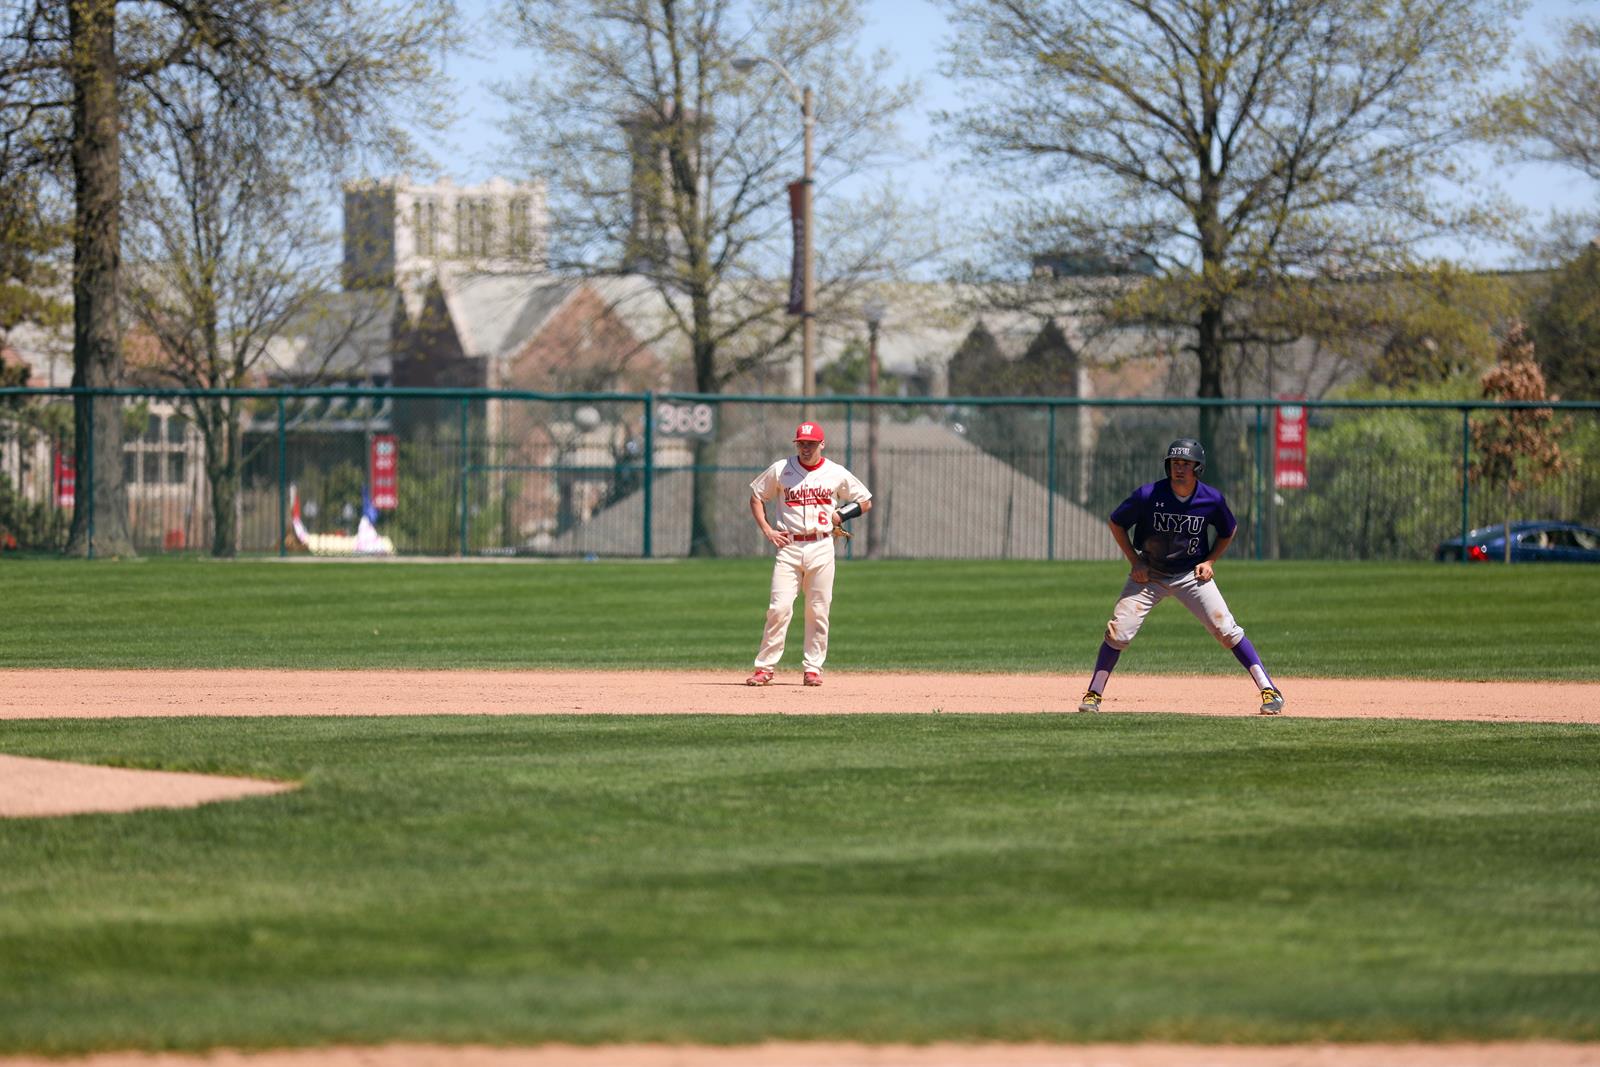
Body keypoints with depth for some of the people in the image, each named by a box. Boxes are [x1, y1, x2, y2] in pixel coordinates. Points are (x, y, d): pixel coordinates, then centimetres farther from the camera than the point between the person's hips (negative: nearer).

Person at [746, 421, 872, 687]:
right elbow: (756, 497, 14)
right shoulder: (780, 470, 4)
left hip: (821, 548, 1)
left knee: (818, 611, 2)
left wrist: (840, 515, -3)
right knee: (779, 608, -10)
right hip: (788, 547, -1)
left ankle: (813, 668, 11)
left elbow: (866, 502, 14)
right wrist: (767, 530, 1)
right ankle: (764, 668, -6)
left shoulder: (837, 474, 5)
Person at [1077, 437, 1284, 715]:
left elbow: (1229, 531, 8)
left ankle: (1269, 690, -5)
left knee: (1226, 630, -10)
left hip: (1192, 574, 0)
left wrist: (1209, 561, -5)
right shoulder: (1148, 495, -19)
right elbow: (1116, 523, -3)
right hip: (1149, 574, 0)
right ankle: (1093, 695, 5)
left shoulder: (1212, 499, -14)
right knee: (1119, 632, -11)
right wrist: (1135, 562, -7)